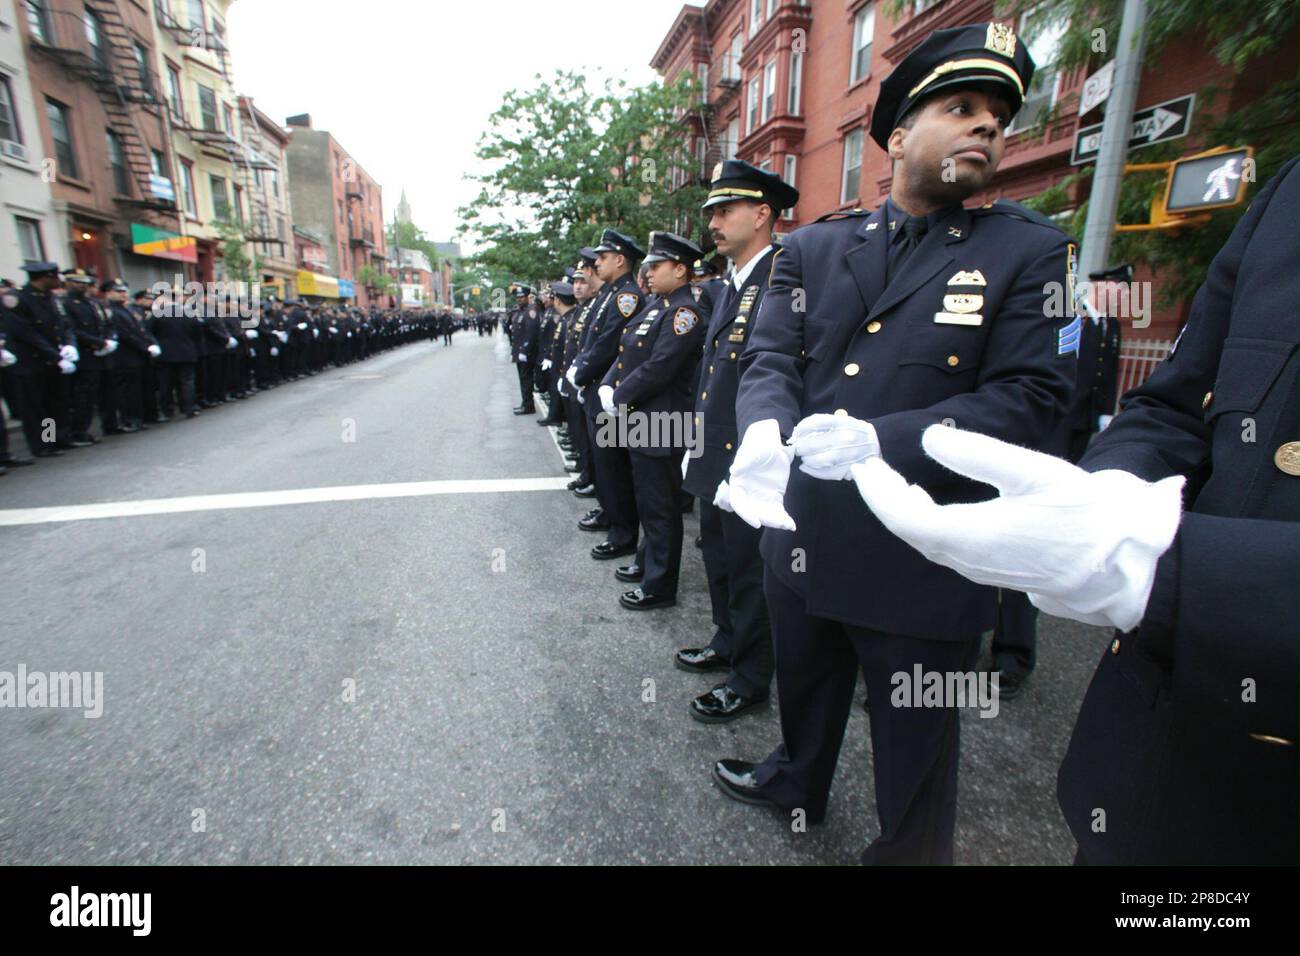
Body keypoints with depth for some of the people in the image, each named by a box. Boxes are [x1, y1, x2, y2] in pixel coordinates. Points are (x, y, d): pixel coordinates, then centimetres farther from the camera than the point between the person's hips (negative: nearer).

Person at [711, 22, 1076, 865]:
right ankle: (797, 781, 58)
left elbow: (1031, 398, -12)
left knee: (914, 744, 16)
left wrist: (880, 439, -28)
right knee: (805, 689, 27)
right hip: (803, 534, 4)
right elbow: (771, 358, -3)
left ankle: (911, 851, 46)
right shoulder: (812, 247, 6)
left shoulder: (1030, 252, -2)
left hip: (926, 562, -3)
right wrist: (763, 433, -26)